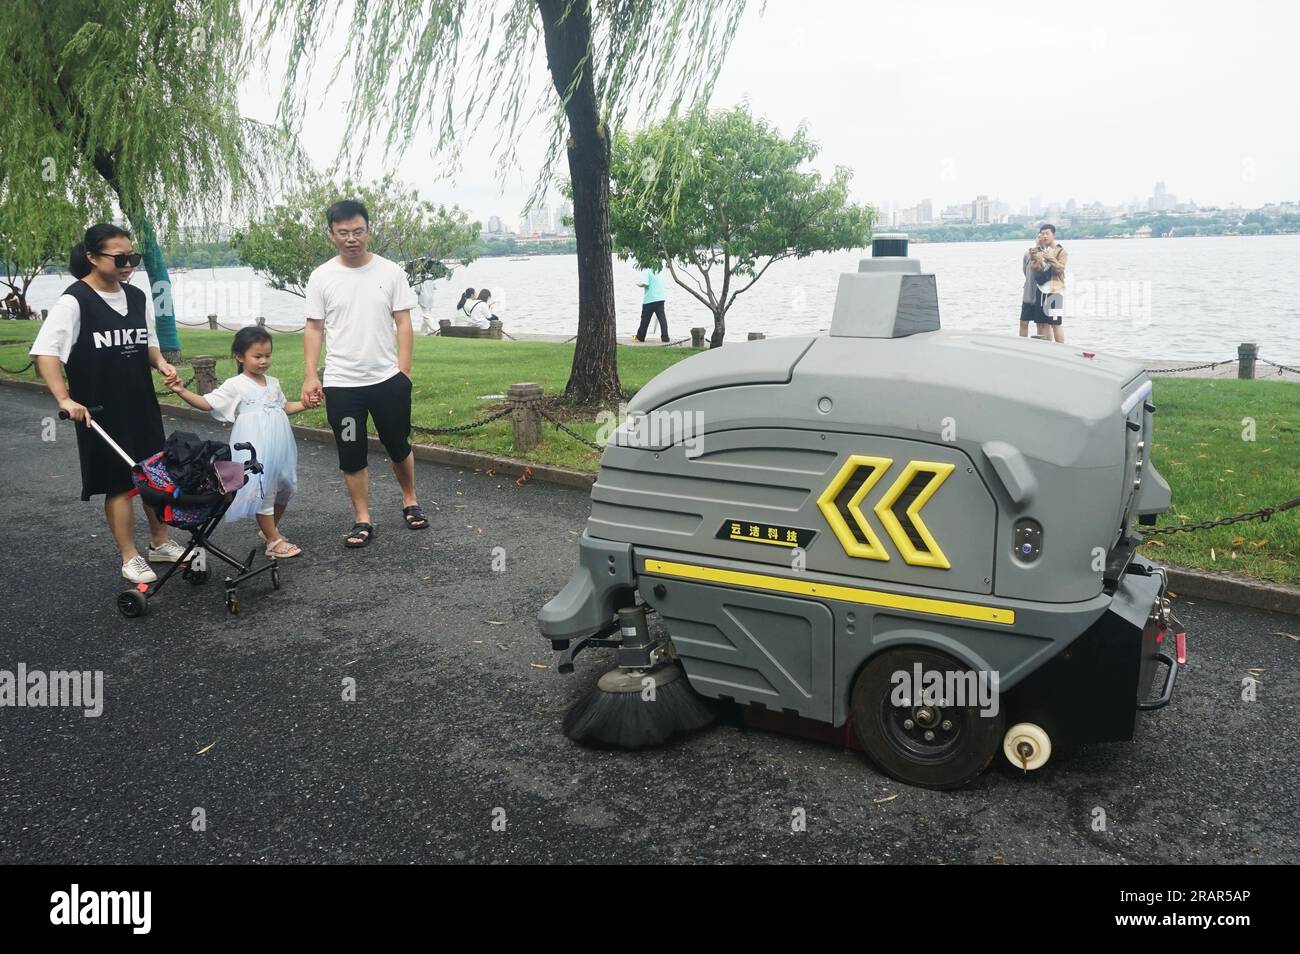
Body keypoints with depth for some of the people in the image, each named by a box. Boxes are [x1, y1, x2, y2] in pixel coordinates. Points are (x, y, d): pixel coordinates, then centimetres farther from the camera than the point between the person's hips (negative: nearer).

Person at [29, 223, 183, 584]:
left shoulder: (138, 297, 5)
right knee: (120, 483, 1)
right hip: (102, 411, -6)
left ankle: (159, 543, 31)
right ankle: (130, 559, 14)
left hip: (143, 404, 6)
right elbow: (45, 352, -18)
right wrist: (65, 399, -28)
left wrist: (163, 365, -3)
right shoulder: (75, 301, -13)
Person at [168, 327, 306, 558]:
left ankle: (271, 530, 35)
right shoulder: (235, 386, -7)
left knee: (284, 488, 15)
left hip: (279, 448, 7)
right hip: (255, 452, -6)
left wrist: (304, 405, 10)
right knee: (263, 492, -1)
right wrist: (182, 392, -24)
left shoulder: (273, 383, 11)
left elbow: (284, 407, 25)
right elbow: (206, 403, -11)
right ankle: (273, 542, 8)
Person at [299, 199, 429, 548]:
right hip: (341, 384, 0)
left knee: (398, 446, 14)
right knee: (351, 455, 7)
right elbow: (313, 329, 3)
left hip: (388, 379, 0)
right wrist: (310, 377, -5)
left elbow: (403, 323, 0)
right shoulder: (321, 277, 0)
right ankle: (363, 520, 18)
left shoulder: (390, 272, -1)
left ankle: (410, 502, 34)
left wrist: (404, 371, -8)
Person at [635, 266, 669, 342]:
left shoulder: (647, 272, -10)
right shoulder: (660, 271, 12)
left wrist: (638, 284, -1)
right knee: (662, 318, 0)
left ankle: (640, 337, 18)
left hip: (649, 299, -5)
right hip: (660, 299, 5)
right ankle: (665, 337, -6)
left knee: (645, 319, 7)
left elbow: (644, 284, -21)